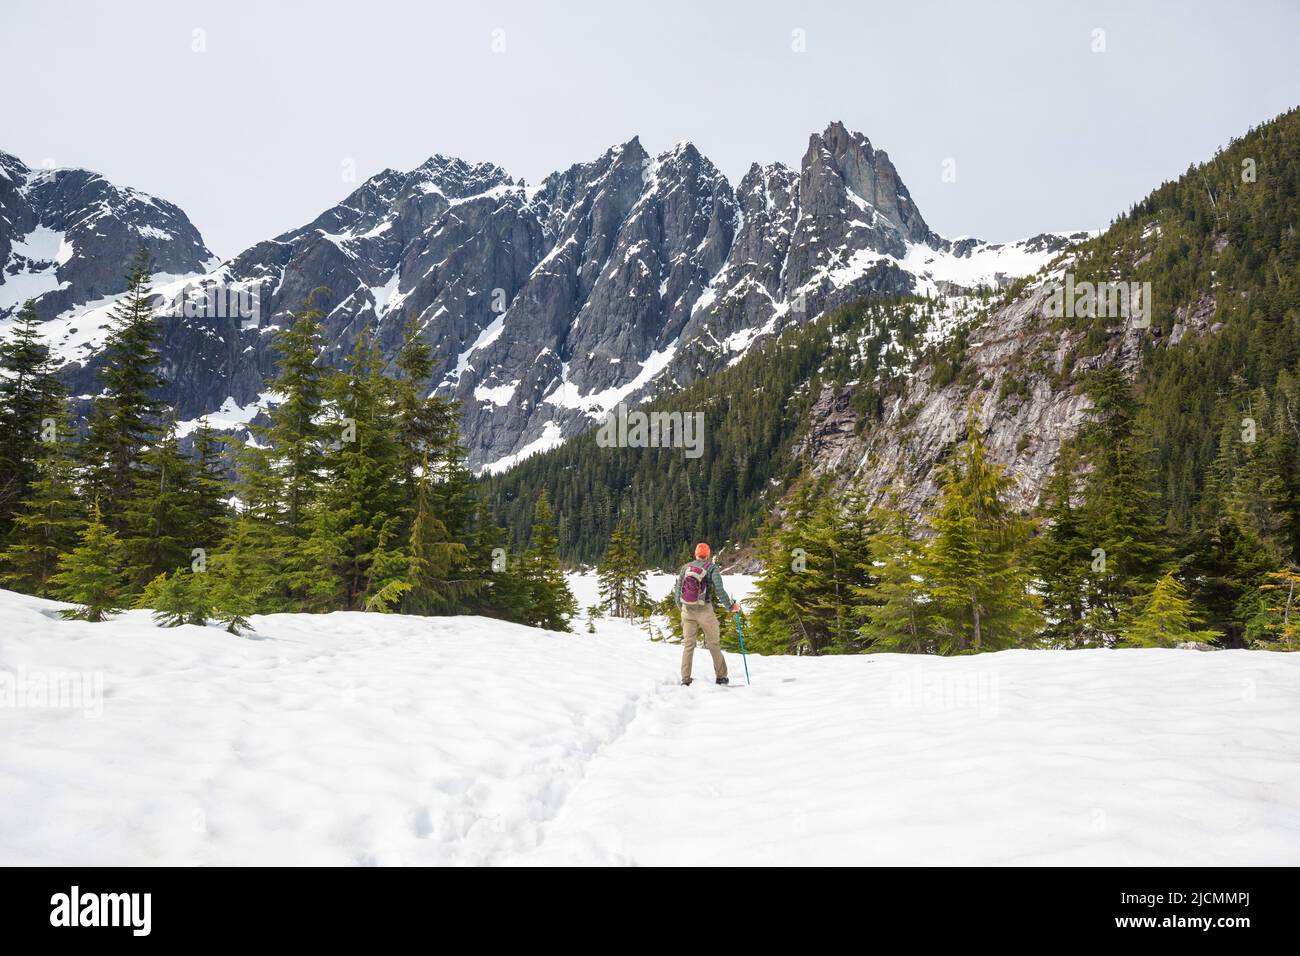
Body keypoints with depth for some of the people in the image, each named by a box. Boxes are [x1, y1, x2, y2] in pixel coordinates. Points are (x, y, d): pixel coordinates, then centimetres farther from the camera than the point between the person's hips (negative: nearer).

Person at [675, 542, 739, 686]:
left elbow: (678, 591, 8)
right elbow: (719, 591, -12)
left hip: (687, 610, 3)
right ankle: (721, 677, 16)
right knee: (714, 644, 10)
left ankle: (685, 679, 6)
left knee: (688, 645, 9)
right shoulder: (712, 568, -4)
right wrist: (731, 605, 0)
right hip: (705, 610, -3)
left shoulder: (685, 567, 7)